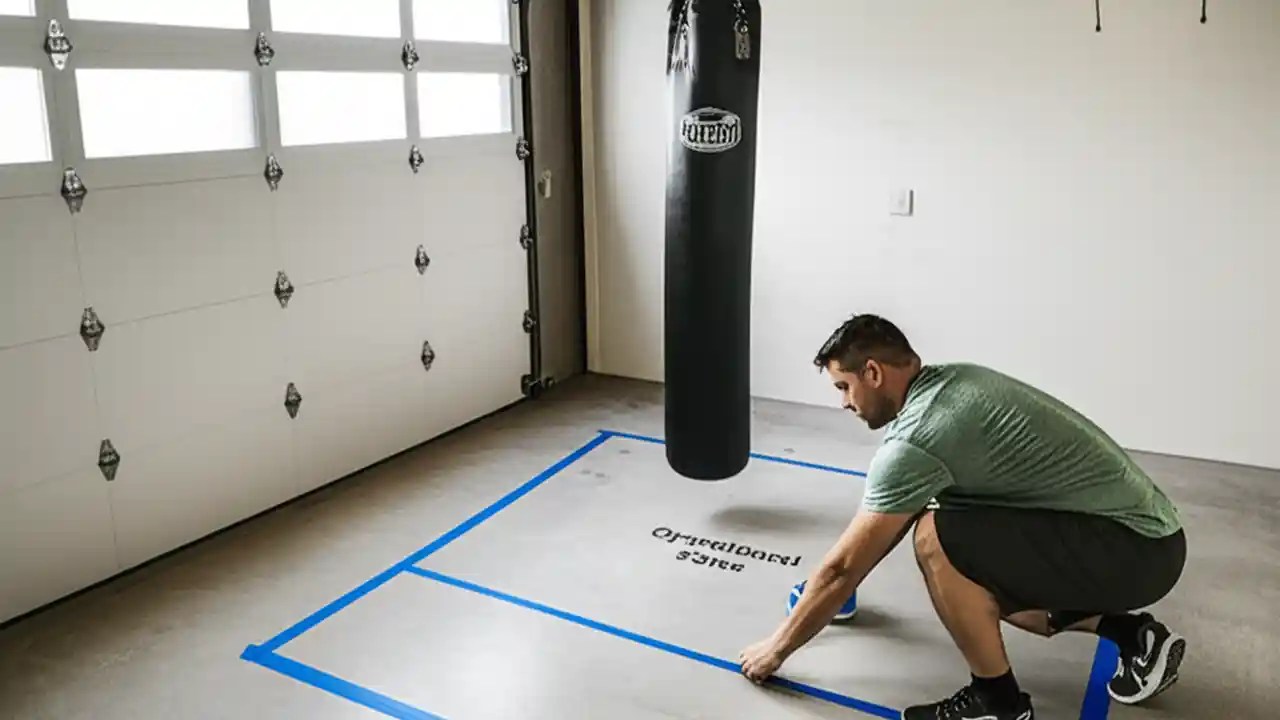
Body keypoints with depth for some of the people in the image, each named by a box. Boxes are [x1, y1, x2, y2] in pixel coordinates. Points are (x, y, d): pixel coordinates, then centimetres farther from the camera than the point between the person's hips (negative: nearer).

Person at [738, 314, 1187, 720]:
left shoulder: (915, 440, -22)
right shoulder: (948, 384, 8)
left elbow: (844, 567, -14)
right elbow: (893, 513, 22)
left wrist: (776, 648, 0)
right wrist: (833, 589, 30)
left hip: (1130, 547, -10)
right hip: (1144, 532, 10)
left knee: (937, 541, -23)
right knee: (975, 580, 22)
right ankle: (1135, 638, 20)